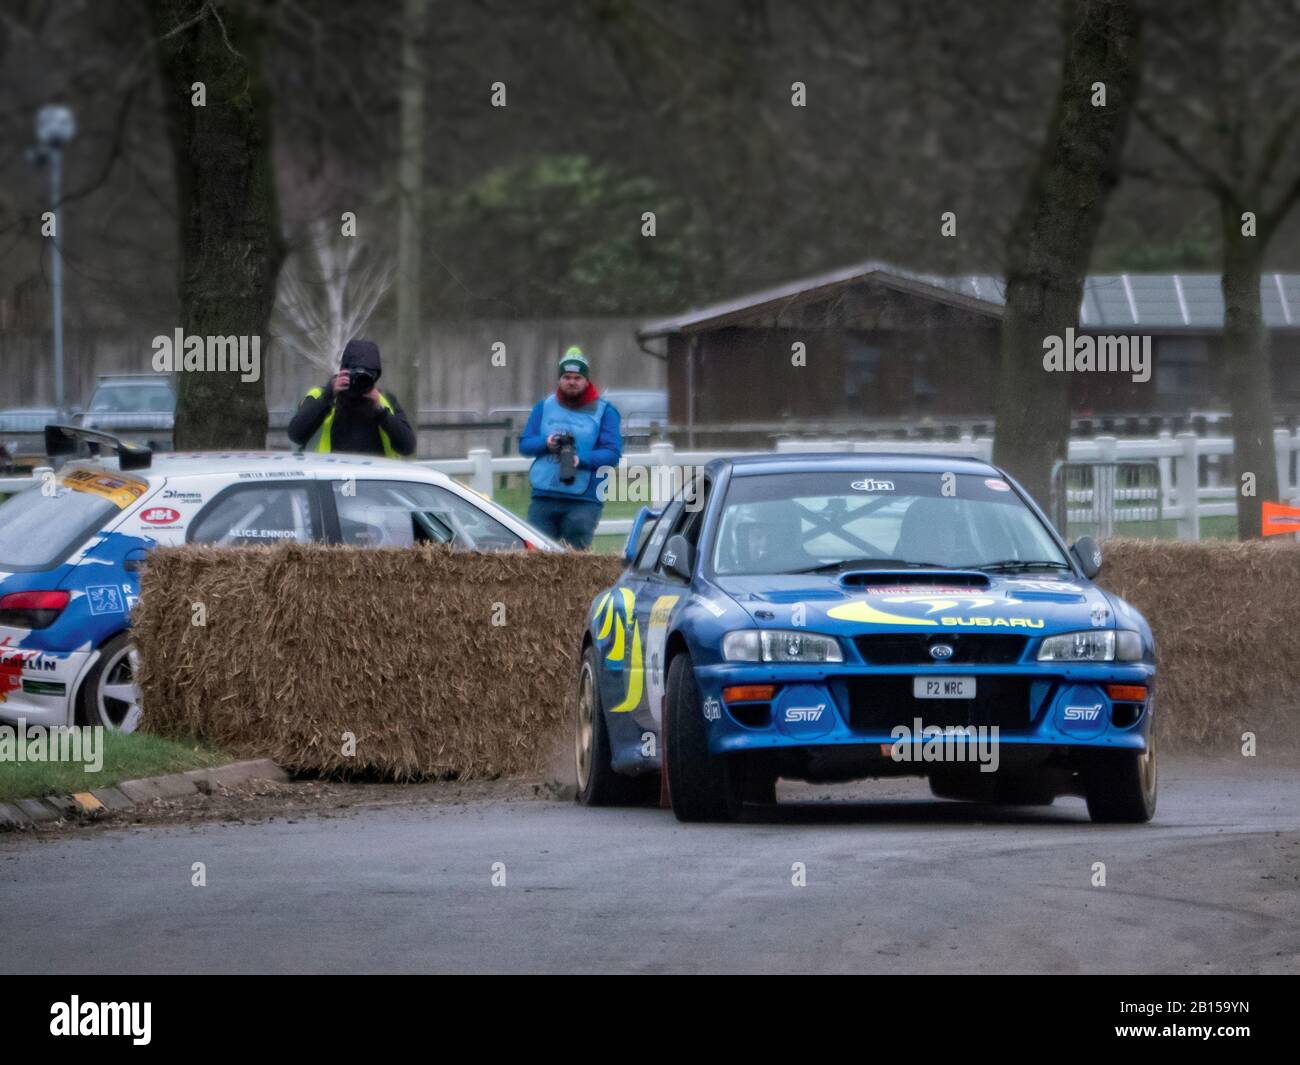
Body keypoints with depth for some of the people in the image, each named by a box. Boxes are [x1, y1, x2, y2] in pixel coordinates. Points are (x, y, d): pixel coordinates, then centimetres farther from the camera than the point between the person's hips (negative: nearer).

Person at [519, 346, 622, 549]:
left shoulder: (604, 411, 4)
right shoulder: (544, 407, 15)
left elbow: (613, 453, -6)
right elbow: (524, 444, 11)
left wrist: (582, 460, -22)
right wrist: (545, 442, -10)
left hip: (584, 500, -3)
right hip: (543, 498, 3)